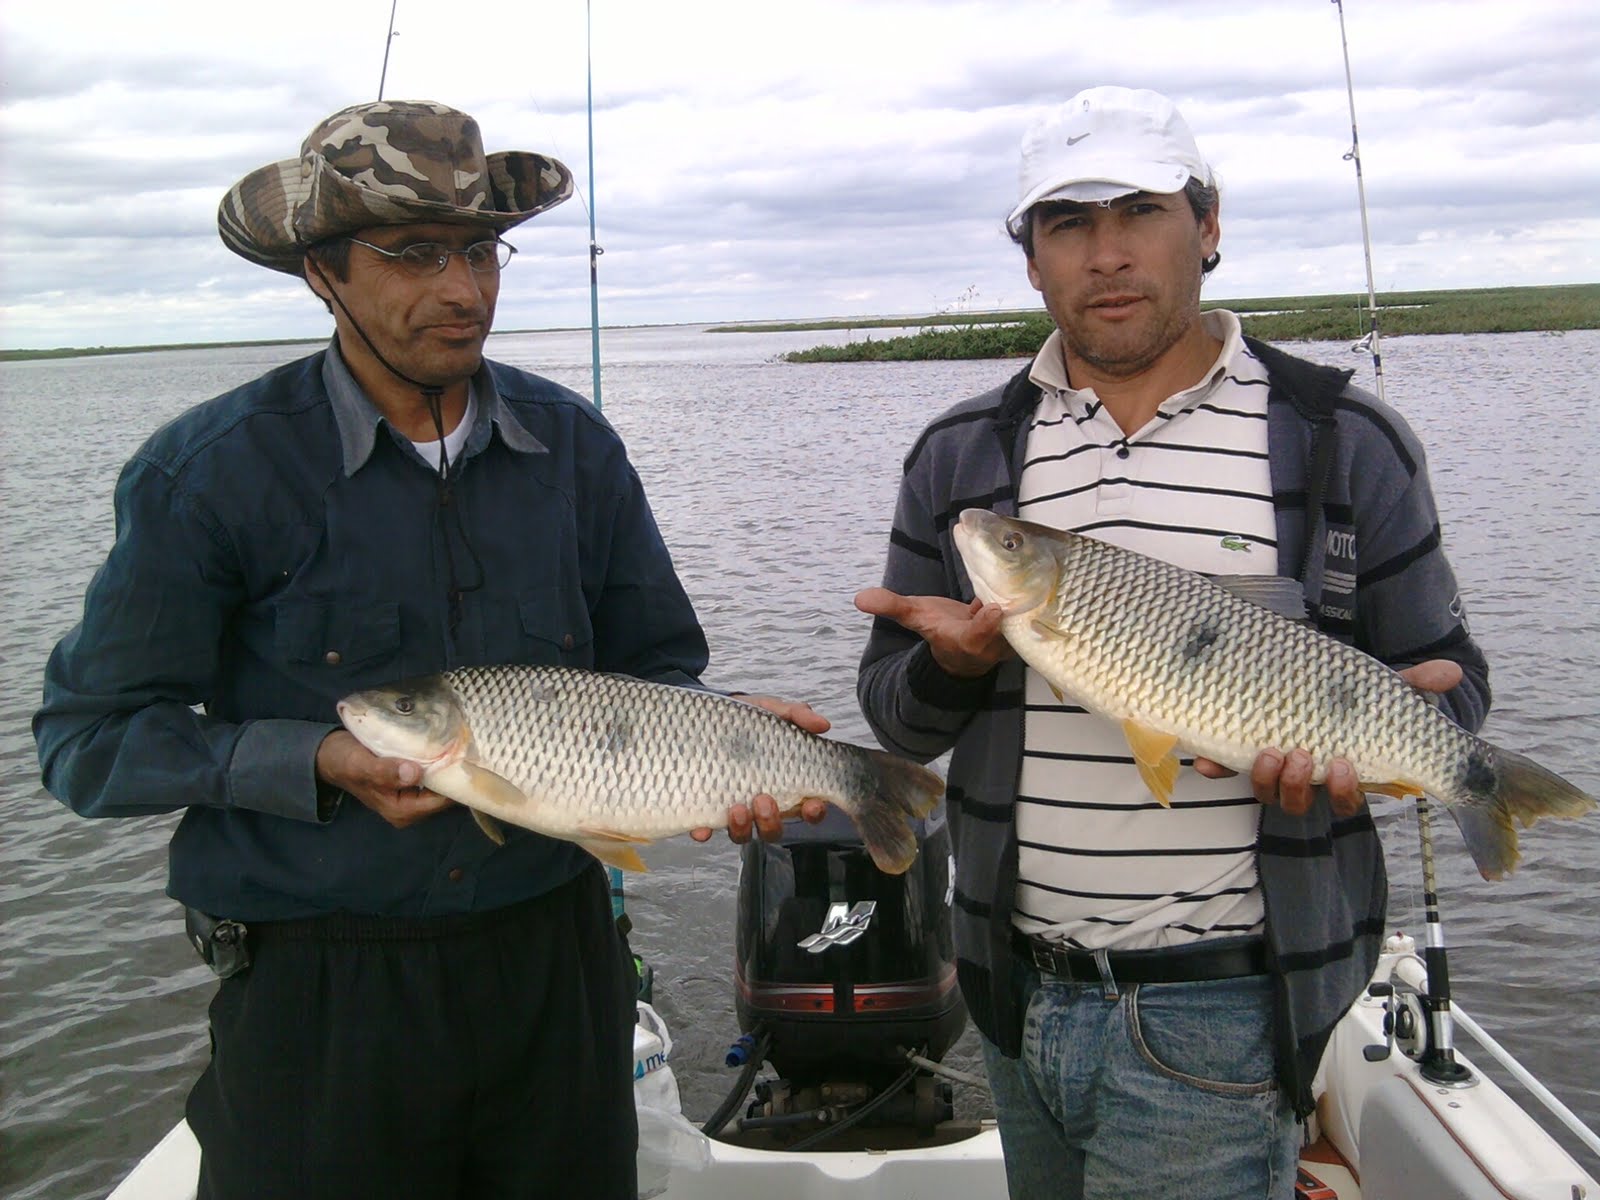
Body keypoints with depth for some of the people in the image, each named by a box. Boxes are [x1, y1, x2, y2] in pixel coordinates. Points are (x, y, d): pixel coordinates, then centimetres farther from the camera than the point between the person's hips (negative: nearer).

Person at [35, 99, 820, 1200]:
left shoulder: (573, 446, 2)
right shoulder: (209, 472, -10)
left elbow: (653, 671, 9)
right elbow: (92, 737, -6)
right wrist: (317, 764, -19)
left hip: (554, 958, 4)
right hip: (318, 992, -3)